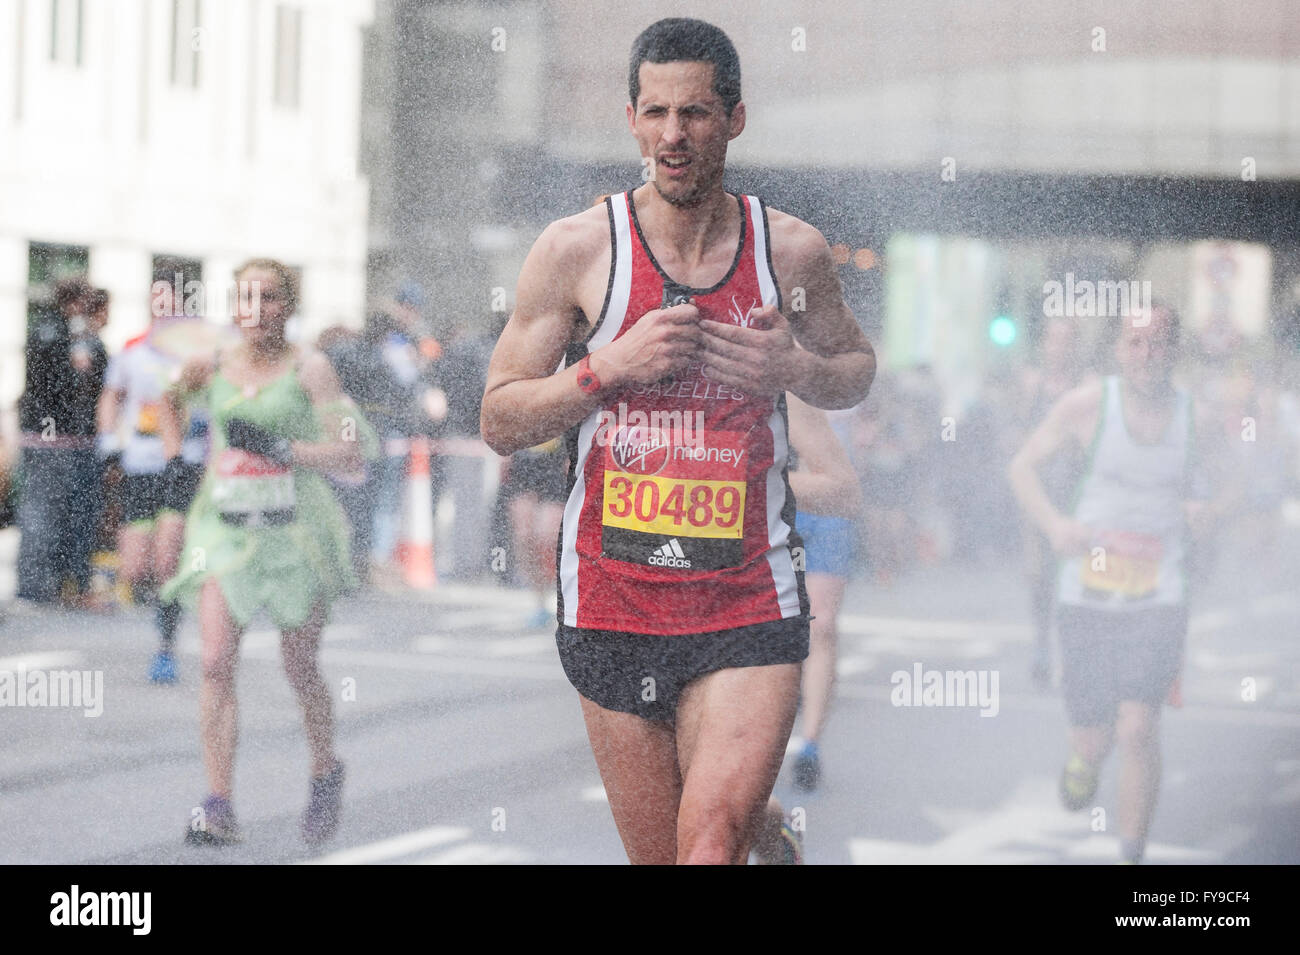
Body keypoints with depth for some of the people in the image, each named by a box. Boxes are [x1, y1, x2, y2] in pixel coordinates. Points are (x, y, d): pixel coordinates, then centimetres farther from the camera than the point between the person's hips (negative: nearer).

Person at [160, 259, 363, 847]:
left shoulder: (309, 368, -3)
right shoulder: (210, 367, 6)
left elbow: (349, 455, -10)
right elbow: (171, 400, 29)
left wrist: (279, 449, -20)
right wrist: (174, 452, 15)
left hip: (296, 528, -2)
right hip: (225, 526, 2)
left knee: (299, 666, 7)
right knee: (216, 662, -12)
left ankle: (326, 772, 35)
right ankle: (219, 809, -14)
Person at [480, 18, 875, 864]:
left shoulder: (793, 252, 3)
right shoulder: (577, 249, 0)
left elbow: (858, 369, 20)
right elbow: (500, 423, 3)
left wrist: (794, 370, -3)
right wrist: (609, 367, -13)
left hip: (750, 605, -1)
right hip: (611, 600, 1)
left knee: (713, 842, -19)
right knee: (658, 855, 8)